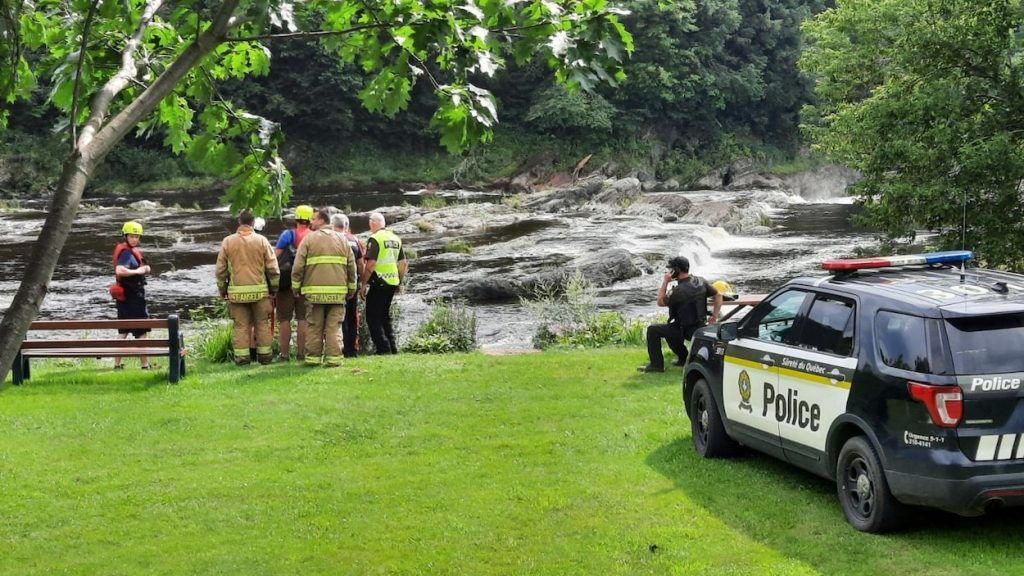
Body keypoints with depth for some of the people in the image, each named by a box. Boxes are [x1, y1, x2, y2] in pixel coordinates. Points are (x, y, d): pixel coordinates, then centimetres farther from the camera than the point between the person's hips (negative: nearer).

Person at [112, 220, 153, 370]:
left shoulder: (132, 251, 13)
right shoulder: (126, 253, -18)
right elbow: (119, 270, -34)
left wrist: (144, 268, 4)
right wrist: (137, 271, -23)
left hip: (124, 297, 10)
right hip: (132, 297, -10)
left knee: (123, 331, 13)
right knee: (141, 331, -2)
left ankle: (117, 364, 18)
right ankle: (145, 364, 2)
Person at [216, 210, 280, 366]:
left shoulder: (228, 242, 1)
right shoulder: (261, 241, -1)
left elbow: (221, 269, 5)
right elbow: (273, 268, 0)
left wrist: (222, 289, 16)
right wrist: (274, 288, 11)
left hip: (237, 291, 0)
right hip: (259, 290, 0)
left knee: (241, 325, 4)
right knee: (262, 324, 9)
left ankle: (242, 357, 3)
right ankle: (265, 355, 10)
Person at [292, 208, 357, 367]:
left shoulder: (309, 239, 1)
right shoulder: (342, 239, 11)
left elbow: (298, 266, -2)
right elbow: (352, 266, 11)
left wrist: (296, 287, 8)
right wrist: (351, 288, 20)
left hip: (315, 291, -2)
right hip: (338, 291, 2)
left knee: (314, 327, 6)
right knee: (334, 327, 4)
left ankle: (313, 357, 8)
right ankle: (334, 358, -2)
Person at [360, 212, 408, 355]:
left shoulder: (375, 239, -11)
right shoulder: (396, 238, 12)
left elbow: (370, 264, -17)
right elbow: (403, 262, 15)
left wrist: (363, 284, -13)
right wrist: (399, 282, 23)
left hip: (379, 283, -7)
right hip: (392, 283, 7)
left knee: (373, 317, 1)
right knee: (385, 316, 19)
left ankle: (383, 348, -5)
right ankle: (393, 347, 16)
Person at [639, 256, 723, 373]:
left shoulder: (679, 290, -25)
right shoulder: (700, 282, -2)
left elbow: (660, 302, -12)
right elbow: (718, 295, 7)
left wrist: (665, 282, -11)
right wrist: (714, 316, 9)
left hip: (685, 330, -8)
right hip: (700, 327, 8)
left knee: (652, 330, -2)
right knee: (669, 329, 31)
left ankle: (656, 364, -2)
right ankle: (683, 358, 34)